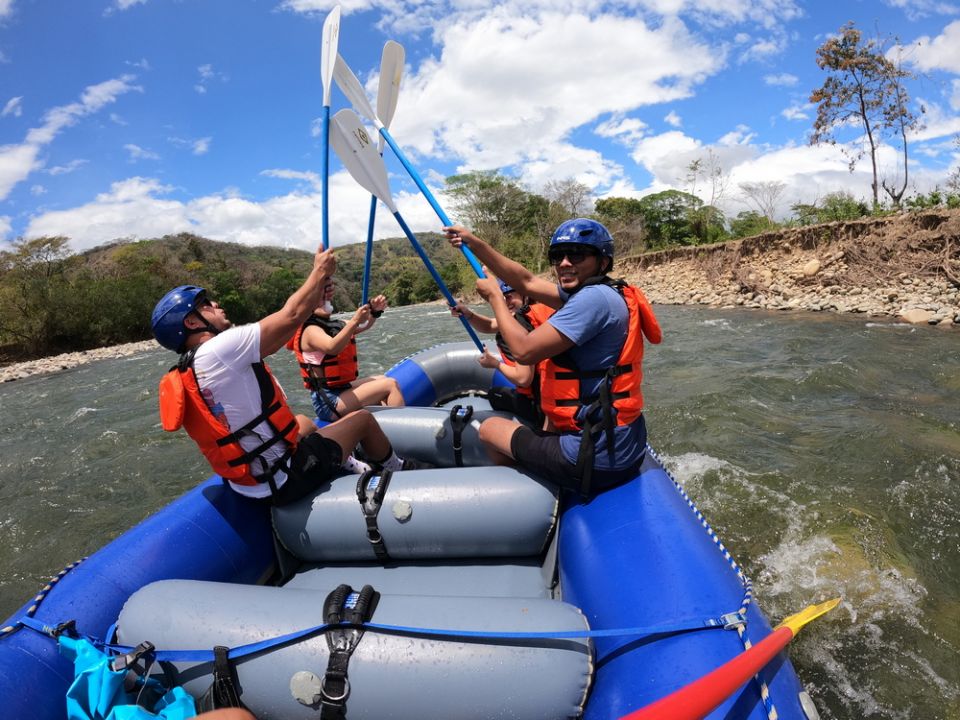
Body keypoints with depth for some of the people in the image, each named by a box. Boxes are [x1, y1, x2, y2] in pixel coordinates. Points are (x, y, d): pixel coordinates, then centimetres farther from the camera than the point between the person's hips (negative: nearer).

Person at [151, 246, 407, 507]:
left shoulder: (183, 375, 5)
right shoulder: (219, 350, -23)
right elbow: (292, 315, -19)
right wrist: (321, 271, -2)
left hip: (247, 483, 9)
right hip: (287, 481, -8)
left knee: (304, 422, 33)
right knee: (362, 418, 10)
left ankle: (353, 469, 43)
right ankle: (400, 473, 36)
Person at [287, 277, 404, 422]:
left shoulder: (332, 325, 14)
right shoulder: (311, 330, -15)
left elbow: (363, 326, 13)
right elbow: (332, 348, -36)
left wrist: (375, 311, -6)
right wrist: (354, 321, -42)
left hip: (341, 389, 11)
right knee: (390, 385, -15)